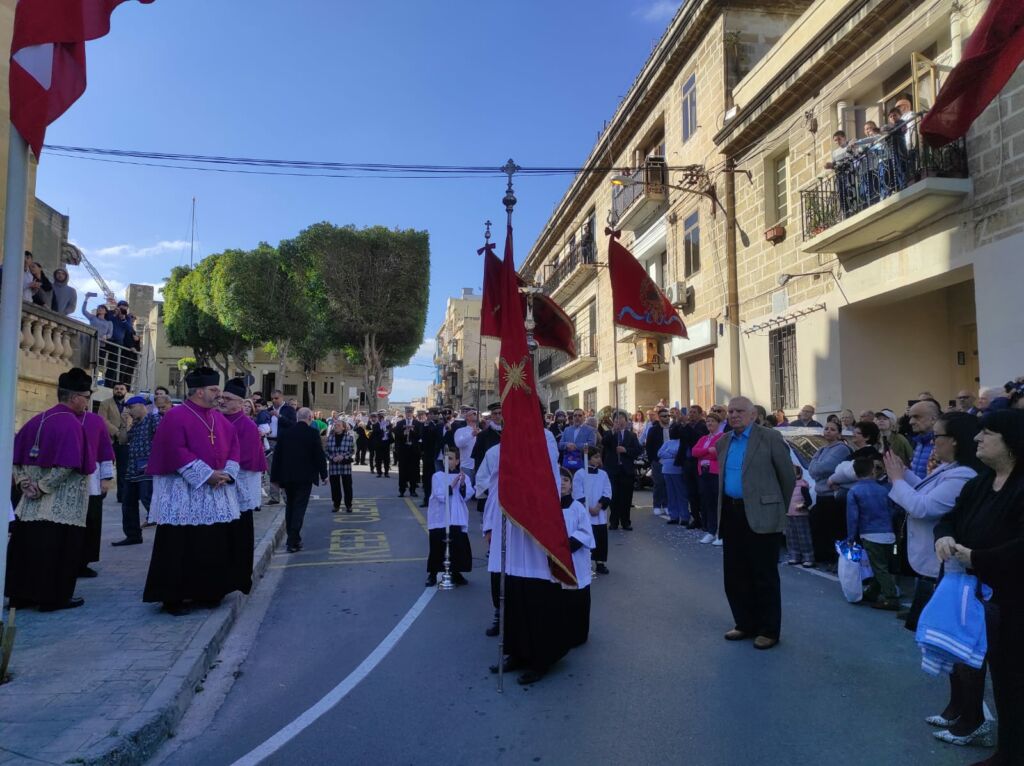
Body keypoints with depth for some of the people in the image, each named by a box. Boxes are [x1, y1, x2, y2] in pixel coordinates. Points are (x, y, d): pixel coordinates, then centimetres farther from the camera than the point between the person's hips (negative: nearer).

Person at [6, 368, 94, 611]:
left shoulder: (37, 420, 8)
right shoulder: (71, 424, -16)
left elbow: (15, 455, 11)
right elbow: (67, 465, -24)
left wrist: (24, 481, 6)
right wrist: (42, 486, -14)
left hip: (31, 504, 8)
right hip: (62, 504, -8)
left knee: (29, 545, 15)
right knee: (58, 549, 3)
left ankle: (22, 595, 24)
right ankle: (55, 597, 11)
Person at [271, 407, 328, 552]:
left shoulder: (284, 433, 2)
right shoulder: (313, 433, -9)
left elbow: (278, 455, 4)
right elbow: (319, 455, -8)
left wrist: (276, 477, 10)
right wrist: (324, 474, 4)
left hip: (287, 476, 4)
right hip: (305, 476, -4)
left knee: (290, 507, 18)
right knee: (299, 508, -1)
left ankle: (292, 538, 25)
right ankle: (293, 541, -4)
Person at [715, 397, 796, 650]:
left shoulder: (770, 437, -8)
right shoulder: (723, 441, 10)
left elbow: (787, 476, -2)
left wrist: (779, 508, 6)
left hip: (760, 515, -6)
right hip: (731, 514, 6)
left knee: (764, 576, 3)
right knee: (735, 574, 12)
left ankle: (769, 630, 16)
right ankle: (745, 624, 26)